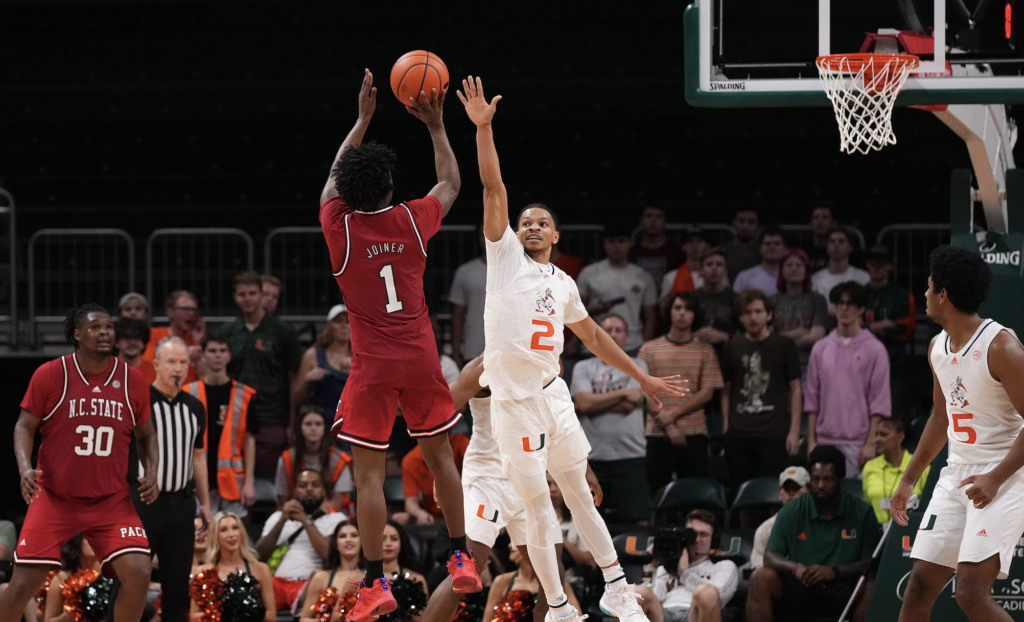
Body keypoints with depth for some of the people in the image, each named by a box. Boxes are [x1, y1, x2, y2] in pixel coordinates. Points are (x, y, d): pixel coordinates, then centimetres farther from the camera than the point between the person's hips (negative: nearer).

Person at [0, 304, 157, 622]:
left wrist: (151, 473, -6)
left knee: (138, 574, -15)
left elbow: (146, 434, 11)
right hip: (54, 497, -2)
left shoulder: (132, 380, -1)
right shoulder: (49, 375, -8)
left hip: (112, 500, 2)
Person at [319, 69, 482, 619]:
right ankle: (461, 559, 20)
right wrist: (436, 125, 22)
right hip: (421, 357, 2)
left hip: (373, 367, -2)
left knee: (369, 472, -3)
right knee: (439, 455, 16)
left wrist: (363, 119, 20)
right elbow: (451, 183, 19)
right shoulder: (412, 221, -2)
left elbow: (335, 177, 15)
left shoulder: (340, 227, -6)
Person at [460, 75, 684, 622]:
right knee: (538, 510, -1)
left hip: (553, 392, 4)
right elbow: (493, 189, -9)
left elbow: (593, 336, 28)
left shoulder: (564, 284, 16)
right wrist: (483, 129, -18)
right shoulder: (505, 256, 1)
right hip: (513, 401, -4)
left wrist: (642, 378, 29)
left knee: (580, 495, 12)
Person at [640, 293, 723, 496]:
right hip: (657, 433, 0)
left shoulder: (705, 350, 8)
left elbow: (707, 394, 1)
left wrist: (674, 413, -11)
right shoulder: (649, 349, 8)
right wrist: (667, 426, -10)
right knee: (658, 493, -2)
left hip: (693, 434, 0)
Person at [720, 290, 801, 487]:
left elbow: (795, 390, 3)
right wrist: (726, 425, 5)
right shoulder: (733, 347, 10)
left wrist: (794, 431, -3)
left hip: (774, 434, -2)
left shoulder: (784, 345, 3)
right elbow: (726, 390, 14)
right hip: (739, 435, 3)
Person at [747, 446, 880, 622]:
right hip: (798, 587, 1)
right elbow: (770, 557, -1)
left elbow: (871, 562, -7)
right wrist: (795, 568, -25)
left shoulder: (862, 512, -1)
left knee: (871, 588, -32)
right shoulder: (792, 512, 2)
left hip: (842, 591, -1)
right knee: (761, 578, -25)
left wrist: (834, 572, -26)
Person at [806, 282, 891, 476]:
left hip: (857, 444, -4)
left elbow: (879, 402, -3)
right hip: (825, 441, 4)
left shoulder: (874, 349, 0)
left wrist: (871, 443, -10)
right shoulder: (821, 349, 11)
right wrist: (811, 441, 7)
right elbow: (812, 399, 12)